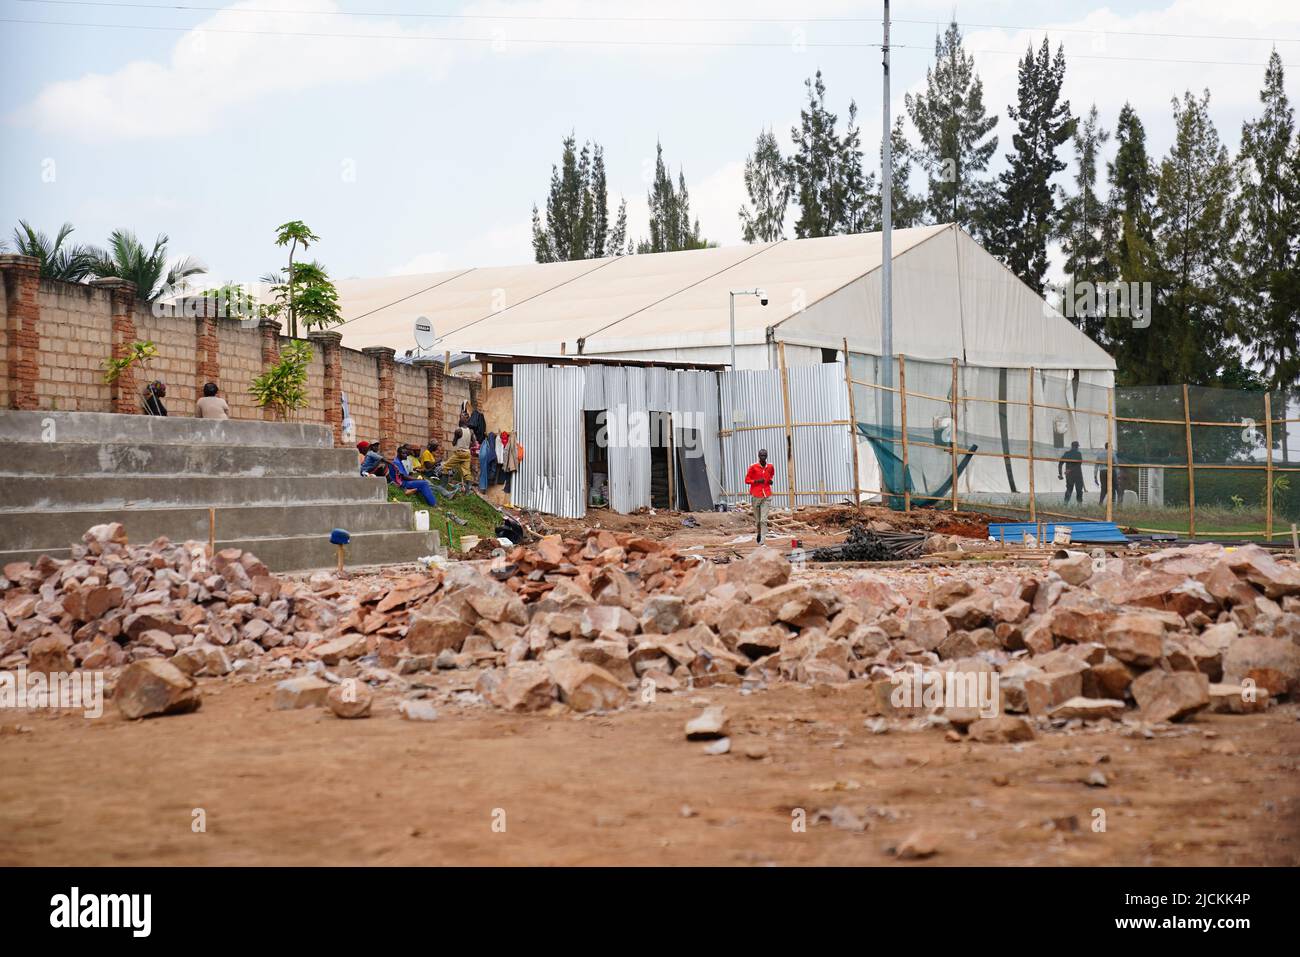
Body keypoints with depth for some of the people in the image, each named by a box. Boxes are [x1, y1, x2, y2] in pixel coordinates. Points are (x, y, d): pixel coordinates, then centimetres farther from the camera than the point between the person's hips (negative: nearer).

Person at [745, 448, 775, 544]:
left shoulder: (770, 467, 6)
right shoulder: (753, 467, -3)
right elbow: (747, 480, 1)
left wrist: (771, 480, 6)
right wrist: (757, 481, -15)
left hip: (766, 496, 1)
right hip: (756, 496, -1)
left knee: (764, 520, -9)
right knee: (757, 519, 6)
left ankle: (762, 540, -10)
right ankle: (759, 533, 36)